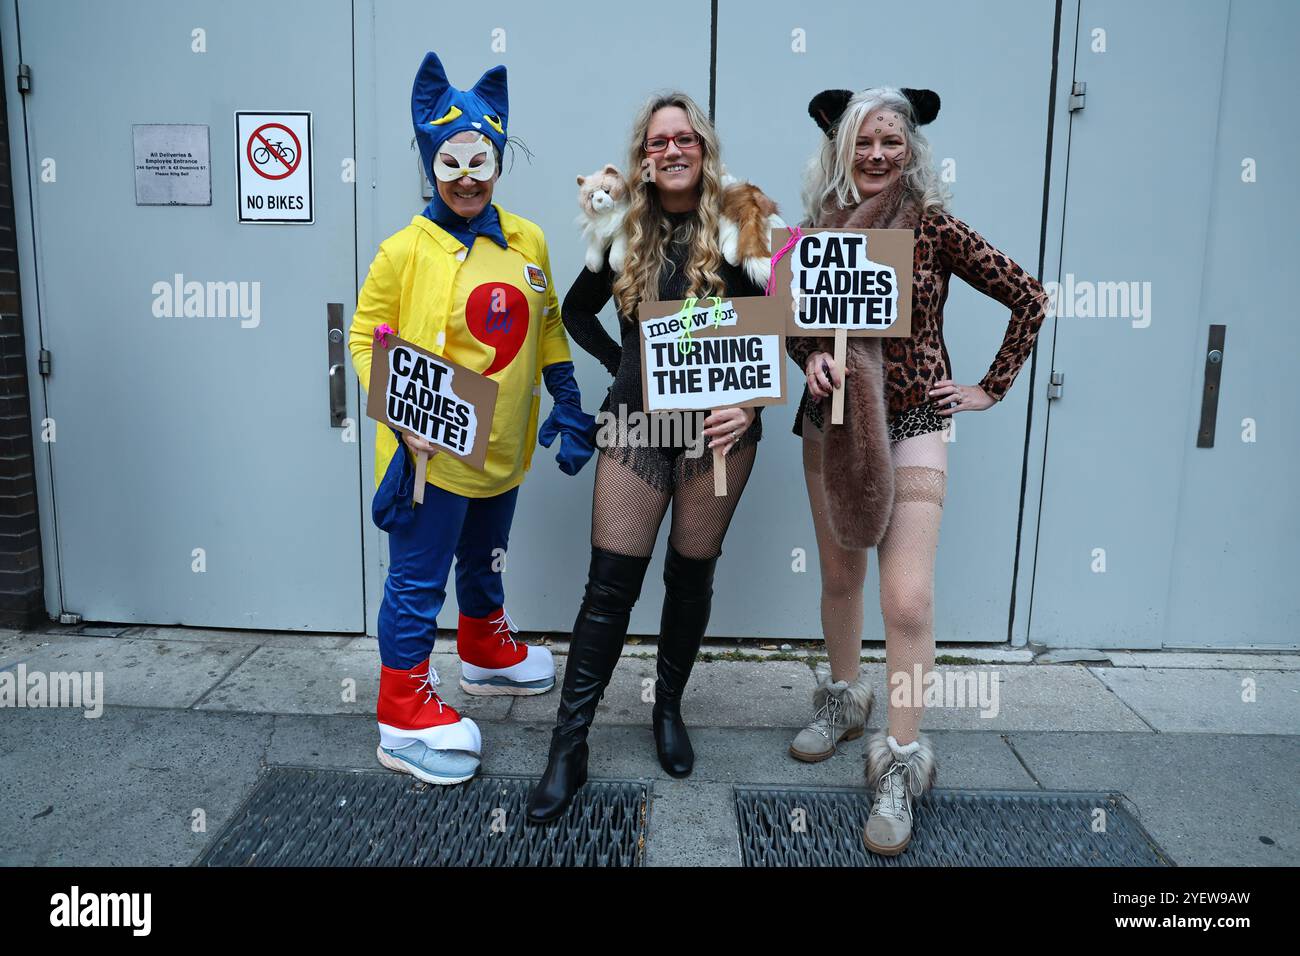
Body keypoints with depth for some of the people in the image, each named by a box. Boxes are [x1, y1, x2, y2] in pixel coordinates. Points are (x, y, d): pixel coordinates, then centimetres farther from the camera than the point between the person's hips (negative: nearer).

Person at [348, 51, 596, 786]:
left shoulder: (528, 242, 3)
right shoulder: (405, 251, -12)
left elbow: (549, 330, 12)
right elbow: (366, 338, -8)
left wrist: (569, 408, 10)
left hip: (503, 446, 6)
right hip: (433, 451, -6)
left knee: (486, 563, 25)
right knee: (418, 581, 4)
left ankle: (486, 655, 49)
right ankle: (405, 719, 19)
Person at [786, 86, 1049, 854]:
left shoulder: (934, 228, -7)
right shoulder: (823, 229, 1)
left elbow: (1030, 300, -1)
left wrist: (991, 389, -2)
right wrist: (813, 357, -13)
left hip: (915, 423, -3)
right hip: (834, 420, 3)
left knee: (909, 600, -10)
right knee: (840, 576, 15)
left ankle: (900, 767, 4)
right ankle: (845, 700, 38)